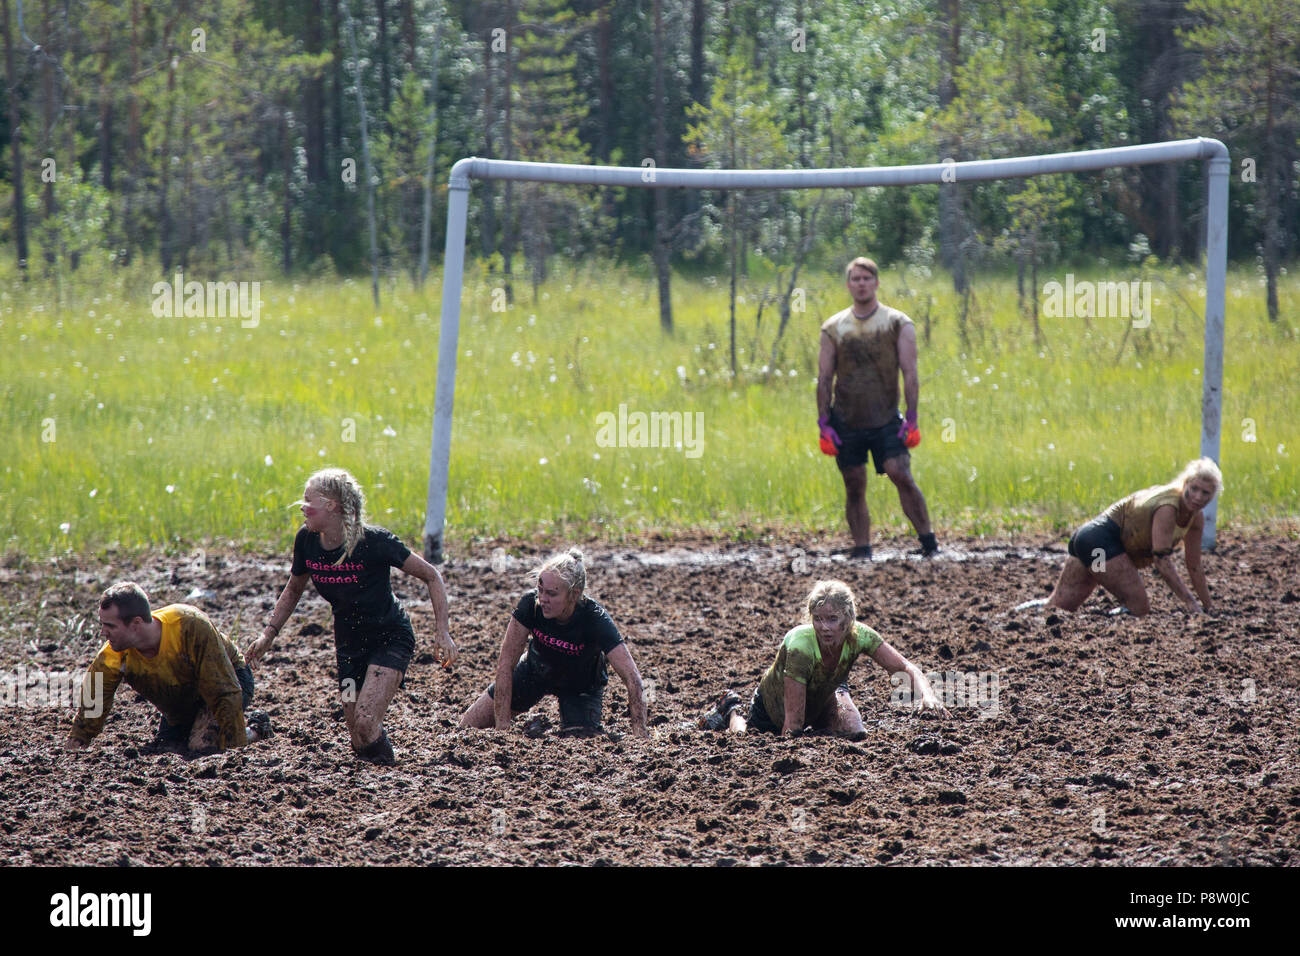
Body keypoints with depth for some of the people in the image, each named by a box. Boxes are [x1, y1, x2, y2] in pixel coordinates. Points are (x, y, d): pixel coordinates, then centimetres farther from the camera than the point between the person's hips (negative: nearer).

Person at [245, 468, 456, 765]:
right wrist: (268, 634, 3)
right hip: (349, 643, 5)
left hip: (390, 639, -5)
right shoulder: (307, 541, -8)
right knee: (359, 740, 3)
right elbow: (293, 590, 12)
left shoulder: (374, 542, -24)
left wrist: (442, 632, -20)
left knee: (365, 724, -23)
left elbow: (431, 576, -14)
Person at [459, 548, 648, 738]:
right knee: (468, 726, 2)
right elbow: (506, 664, -27)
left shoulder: (595, 619, -36)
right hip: (535, 670, 2)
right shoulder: (531, 604, -31)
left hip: (581, 685, -2)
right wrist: (502, 725, -31)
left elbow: (632, 677, -38)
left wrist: (639, 734, -46)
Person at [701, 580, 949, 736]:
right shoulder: (800, 647, -44)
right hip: (773, 709, -3)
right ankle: (733, 711, 45)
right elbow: (793, 721, -40)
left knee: (854, 735, -13)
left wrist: (926, 694, -44)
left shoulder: (858, 636, -32)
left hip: (824, 698, 3)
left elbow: (904, 667, -26)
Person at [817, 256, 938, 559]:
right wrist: (824, 423, -2)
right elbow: (824, 378, 6)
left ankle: (929, 542, -11)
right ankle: (862, 550, 9)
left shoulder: (898, 324, 2)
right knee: (854, 487, 3)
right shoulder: (833, 328, 7)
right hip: (846, 422, 2)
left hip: (886, 421, -2)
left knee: (901, 476, -16)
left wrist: (911, 420, -10)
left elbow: (910, 374, -2)